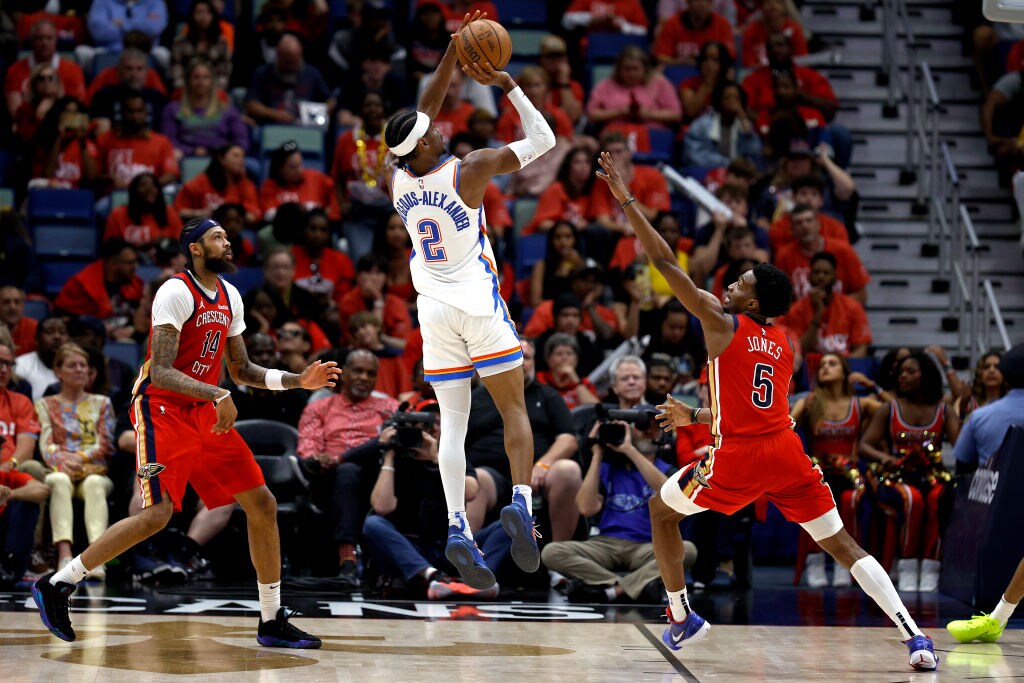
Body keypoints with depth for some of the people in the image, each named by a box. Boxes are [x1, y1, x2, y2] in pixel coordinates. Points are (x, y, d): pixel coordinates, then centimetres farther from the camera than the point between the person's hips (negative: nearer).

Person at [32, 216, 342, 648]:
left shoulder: (229, 297, 13)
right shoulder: (177, 293, -13)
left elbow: (241, 371, 21)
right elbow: (161, 371, -22)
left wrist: (298, 381, 9)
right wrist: (218, 396, -32)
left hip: (204, 412, 8)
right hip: (162, 409, -8)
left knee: (262, 505, 3)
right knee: (157, 514, -21)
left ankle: (272, 623, 11)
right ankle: (56, 585, -8)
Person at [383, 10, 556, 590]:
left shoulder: (399, 180, 2)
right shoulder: (468, 171, -12)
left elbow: (423, 112, 16)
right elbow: (543, 140, -5)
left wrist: (455, 51, 16)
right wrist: (508, 86, -2)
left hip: (436, 310, 4)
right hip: (480, 304, -4)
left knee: (453, 423, 2)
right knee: (514, 409, 3)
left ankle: (459, 528, -13)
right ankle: (521, 503, -18)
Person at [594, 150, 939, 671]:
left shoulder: (721, 324, -3)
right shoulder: (784, 344, 15)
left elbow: (665, 262, -4)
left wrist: (626, 202, -1)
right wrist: (695, 417, 34)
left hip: (739, 458, -5)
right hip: (786, 452, 5)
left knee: (661, 511, 20)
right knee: (841, 545, 6)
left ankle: (680, 619, 21)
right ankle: (914, 636, -9)